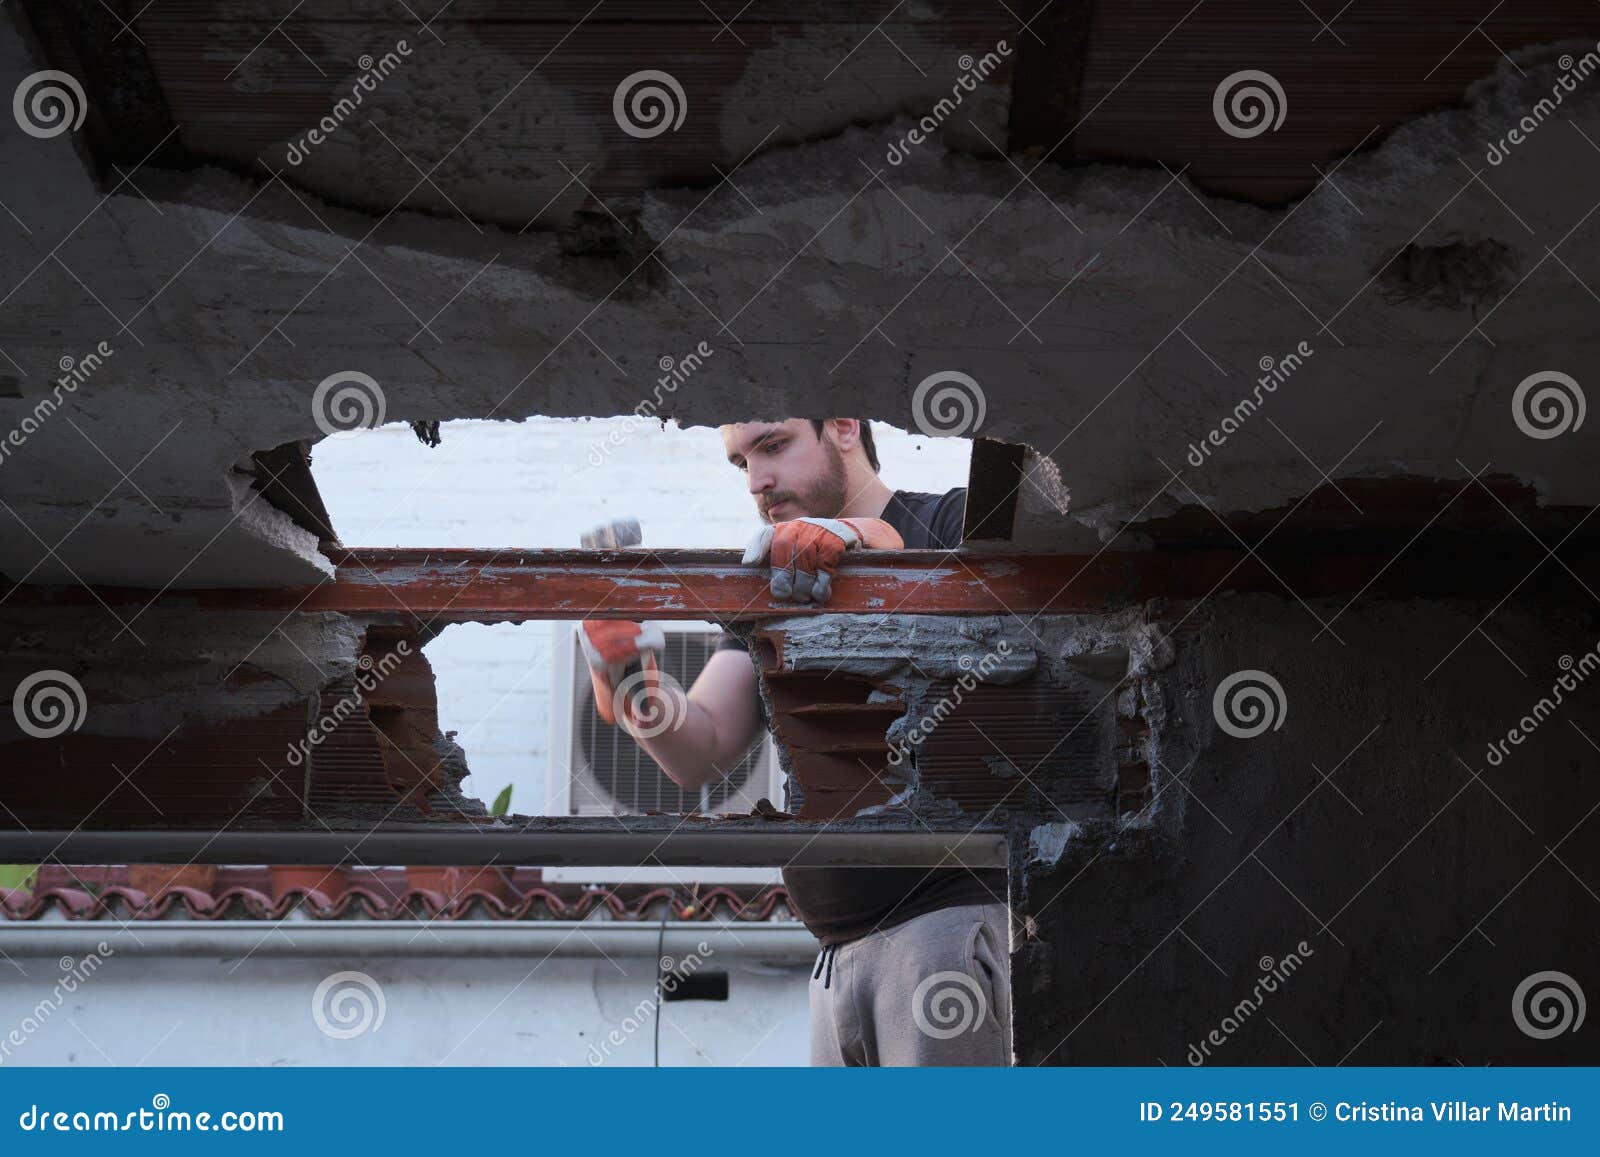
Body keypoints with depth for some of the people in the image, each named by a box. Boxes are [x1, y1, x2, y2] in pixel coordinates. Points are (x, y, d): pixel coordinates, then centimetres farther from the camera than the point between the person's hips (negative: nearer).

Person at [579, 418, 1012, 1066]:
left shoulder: (956, 521, 3)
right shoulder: (774, 588, 20)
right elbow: (701, 754, 7)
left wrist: (876, 550, -26)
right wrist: (639, 692, -13)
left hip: (962, 914, -6)